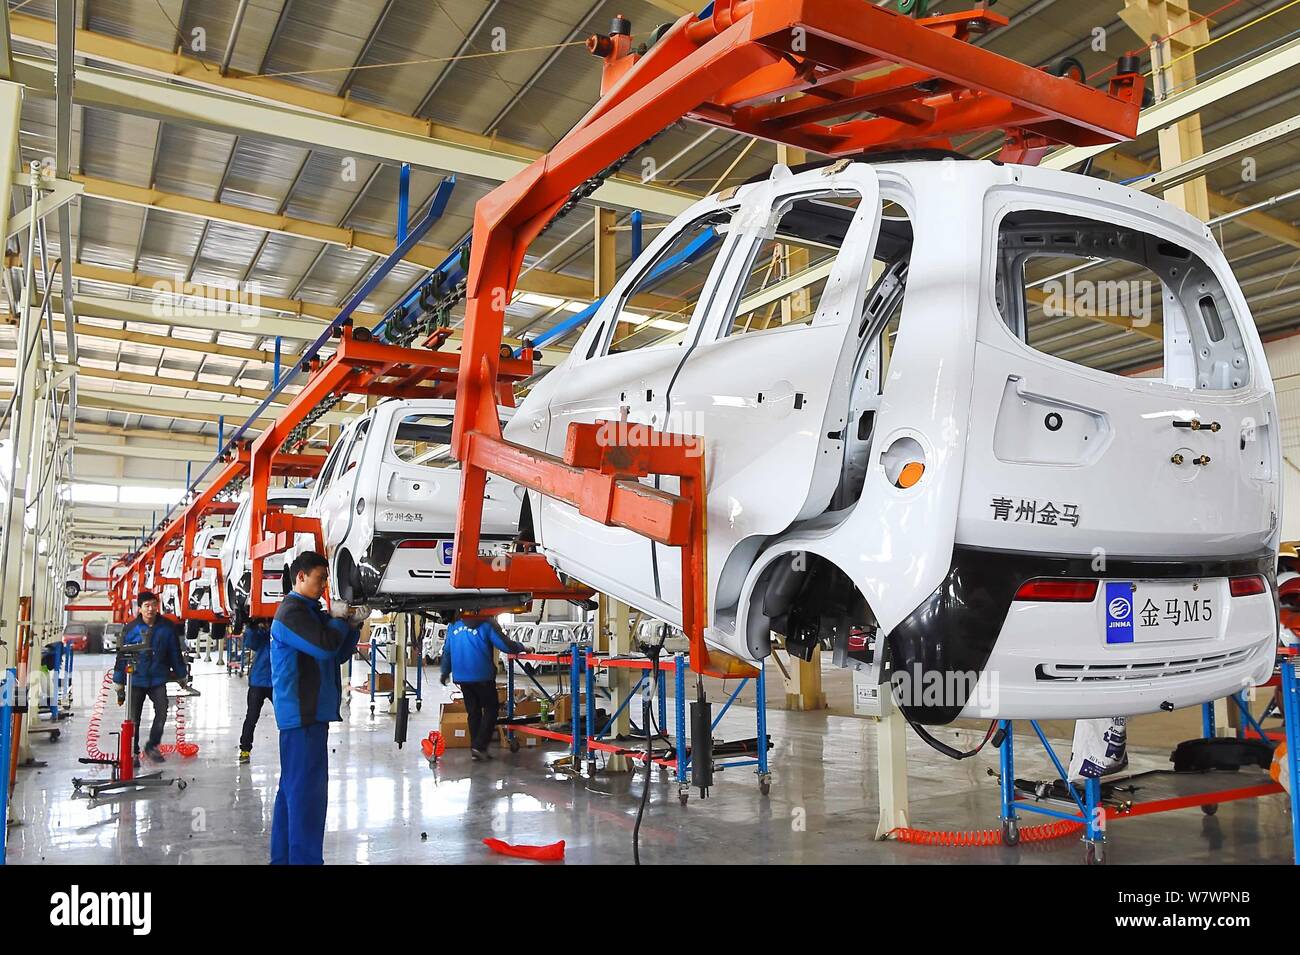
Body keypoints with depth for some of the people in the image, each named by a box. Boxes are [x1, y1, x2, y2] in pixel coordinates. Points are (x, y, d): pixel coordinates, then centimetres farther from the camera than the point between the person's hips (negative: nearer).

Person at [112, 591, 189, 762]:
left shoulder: (167, 627, -4)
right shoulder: (131, 628, -8)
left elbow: (175, 653, 6)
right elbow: (122, 656, -1)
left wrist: (182, 676, 13)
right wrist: (119, 684, 1)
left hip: (158, 679, 1)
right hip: (136, 680, -1)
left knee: (162, 714, -5)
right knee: (133, 719, 4)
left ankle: (152, 746, 16)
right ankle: (132, 752, 20)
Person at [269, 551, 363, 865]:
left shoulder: (311, 612, 20)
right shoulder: (292, 611, -11)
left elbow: (338, 655, 20)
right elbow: (324, 647, -23)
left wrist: (352, 625, 7)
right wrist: (339, 620, -7)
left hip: (311, 712, 10)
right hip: (301, 713, -10)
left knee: (292, 787, 15)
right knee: (307, 789, -10)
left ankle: (283, 856, 23)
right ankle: (305, 859, -8)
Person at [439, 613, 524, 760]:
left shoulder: (453, 626, 9)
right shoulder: (486, 625, -8)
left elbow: (446, 651, 16)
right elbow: (505, 645, -11)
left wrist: (445, 673, 27)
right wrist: (522, 647, 6)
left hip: (461, 677, 5)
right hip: (482, 676, -5)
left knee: (473, 712, 15)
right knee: (490, 709, 8)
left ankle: (474, 750, 16)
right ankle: (479, 746, -2)